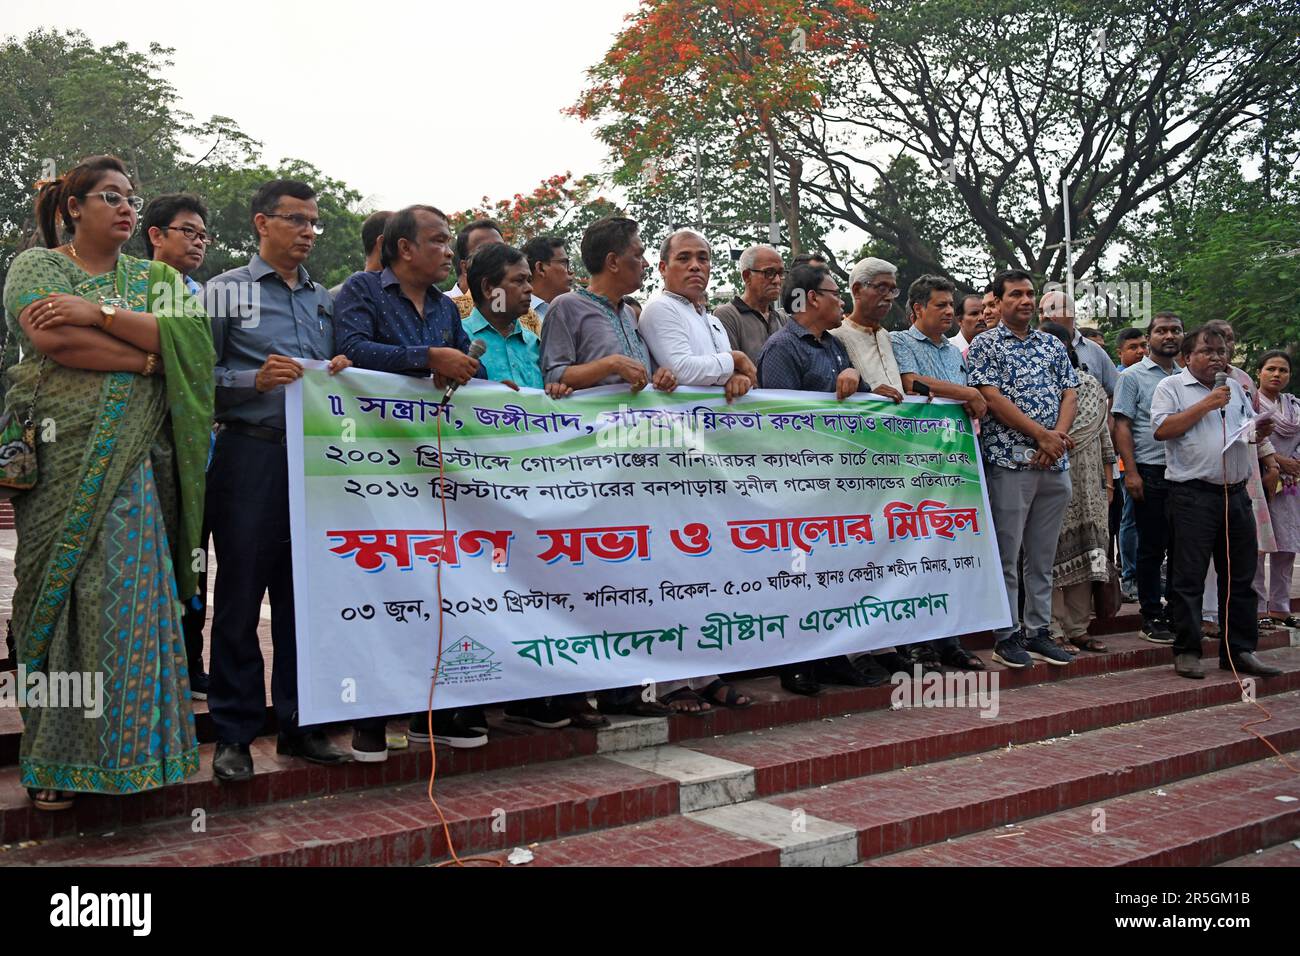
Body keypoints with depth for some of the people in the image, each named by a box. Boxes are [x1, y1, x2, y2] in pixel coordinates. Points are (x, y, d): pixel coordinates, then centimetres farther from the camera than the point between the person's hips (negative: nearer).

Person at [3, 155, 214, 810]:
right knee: (57, 589, -1)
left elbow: (188, 336, -4)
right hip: (58, 458, -2)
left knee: (125, 594, -2)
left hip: (130, 465, 2)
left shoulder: (154, 280, 16)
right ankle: (53, 759, 7)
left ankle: (120, 746, 7)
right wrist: (145, 357, -7)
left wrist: (99, 313, -13)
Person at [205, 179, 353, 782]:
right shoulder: (226, 290, 4)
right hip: (250, 454, -4)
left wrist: (339, 372, -2)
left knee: (304, 591, 8)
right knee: (240, 592, 0)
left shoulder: (325, 299, 18)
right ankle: (234, 733, 9)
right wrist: (256, 380, -17)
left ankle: (298, 724, 18)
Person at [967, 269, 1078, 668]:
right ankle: (1006, 636, 6)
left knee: (1042, 555, 10)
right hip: (1009, 461, -5)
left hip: (1054, 464, 5)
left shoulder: (1053, 346, 17)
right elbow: (993, 399, -10)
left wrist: (1058, 435, -7)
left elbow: (1070, 394, 11)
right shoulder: (985, 345, 0)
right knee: (1006, 554, -2)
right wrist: (1041, 434, -13)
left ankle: (1038, 631, 18)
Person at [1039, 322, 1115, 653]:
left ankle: (1078, 628, 15)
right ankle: (1054, 629, 2)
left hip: (1087, 484, 5)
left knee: (1084, 551, 7)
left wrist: (1108, 478, 15)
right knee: (1053, 551, -5)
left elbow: (1104, 434, 17)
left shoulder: (1091, 385, 14)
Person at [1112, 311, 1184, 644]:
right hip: (1151, 472, -5)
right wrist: (1131, 473, -13)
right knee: (1152, 548, 1)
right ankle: (1152, 618, 9)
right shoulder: (1133, 376, 0)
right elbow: (1122, 426, -5)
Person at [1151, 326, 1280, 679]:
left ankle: (1239, 651, 18)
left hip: (1235, 492, 6)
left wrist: (1260, 432, 2)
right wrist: (1206, 404, -13)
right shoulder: (1171, 387, 0)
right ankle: (1187, 651, 6)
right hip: (1193, 494, -6)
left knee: (1240, 576, 9)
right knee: (1188, 577, -2)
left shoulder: (1235, 388, 19)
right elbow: (1162, 429, -14)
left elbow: (1249, 430, 26)